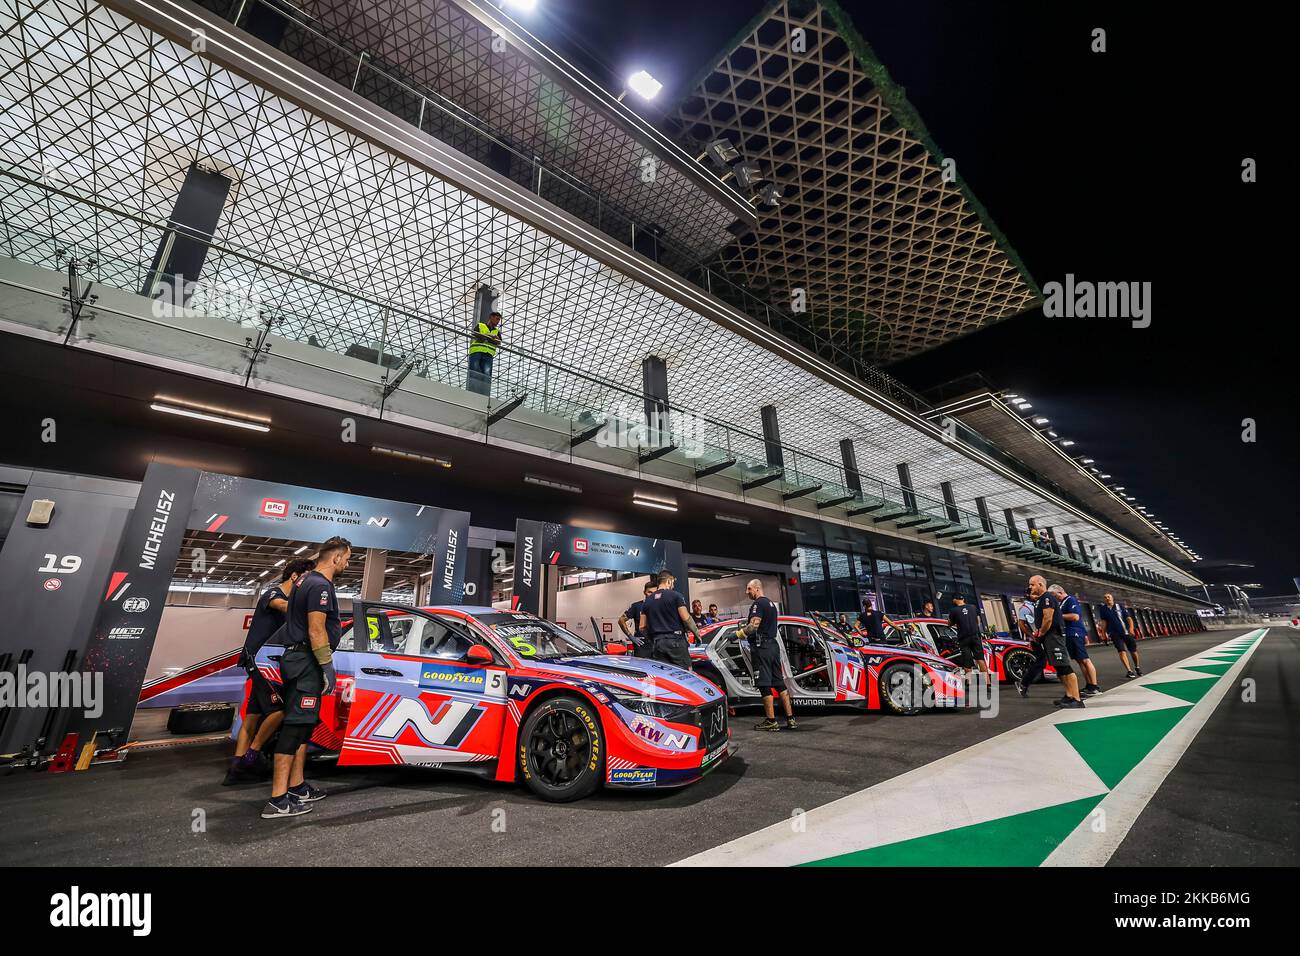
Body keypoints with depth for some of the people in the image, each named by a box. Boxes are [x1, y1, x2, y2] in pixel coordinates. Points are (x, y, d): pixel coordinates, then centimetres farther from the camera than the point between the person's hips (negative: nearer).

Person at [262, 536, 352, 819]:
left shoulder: (306, 579, 15)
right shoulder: (321, 586, -17)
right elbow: (316, 631, -20)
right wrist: (327, 667, -15)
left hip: (296, 658, 11)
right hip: (307, 661, -11)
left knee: (302, 724, 15)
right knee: (296, 726, -8)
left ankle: (297, 787, 22)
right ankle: (278, 801, -4)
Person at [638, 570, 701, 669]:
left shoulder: (647, 600, 12)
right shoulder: (675, 596, -3)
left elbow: (642, 627, 12)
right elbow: (686, 618, -8)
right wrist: (696, 632, 5)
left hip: (657, 644, 5)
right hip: (675, 641, -4)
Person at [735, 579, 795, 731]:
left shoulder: (758, 604, -11)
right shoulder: (771, 603, 20)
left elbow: (754, 625, -22)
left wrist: (737, 634, -16)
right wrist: (744, 630, 22)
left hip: (761, 647, -9)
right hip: (773, 645, 9)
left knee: (765, 685, -3)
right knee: (779, 683, 12)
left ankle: (771, 721, 1)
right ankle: (790, 718, 14)